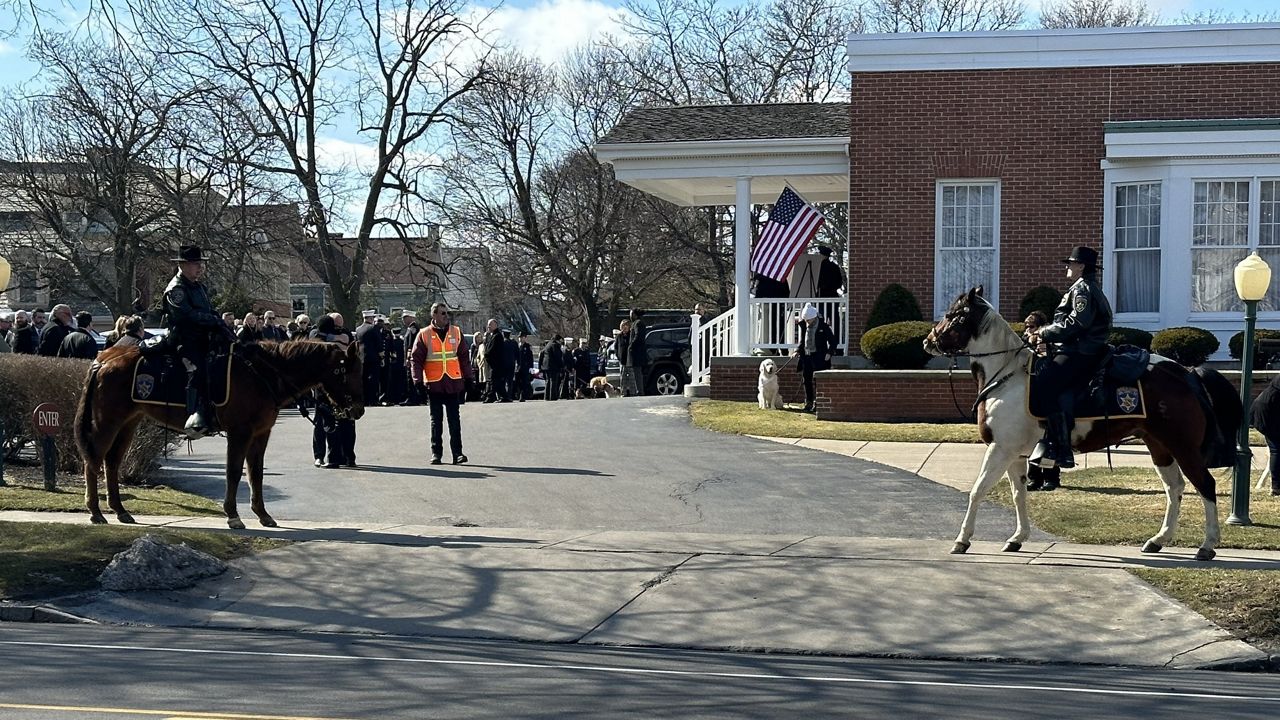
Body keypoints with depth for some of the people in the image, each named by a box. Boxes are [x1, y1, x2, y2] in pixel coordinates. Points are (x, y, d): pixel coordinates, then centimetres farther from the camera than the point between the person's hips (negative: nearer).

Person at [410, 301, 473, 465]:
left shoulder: (456, 333, 6)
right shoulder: (424, 335, -1)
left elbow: (464, 357, 11)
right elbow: (416, 359, -1)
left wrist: (468, 378, 8)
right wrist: (418, 382, -8)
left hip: (453, 383, 1)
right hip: (433, 384, -1)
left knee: (454, 420, 1)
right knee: (436, 421, 7)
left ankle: (457, 453, 3)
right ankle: (436, 453, 13)